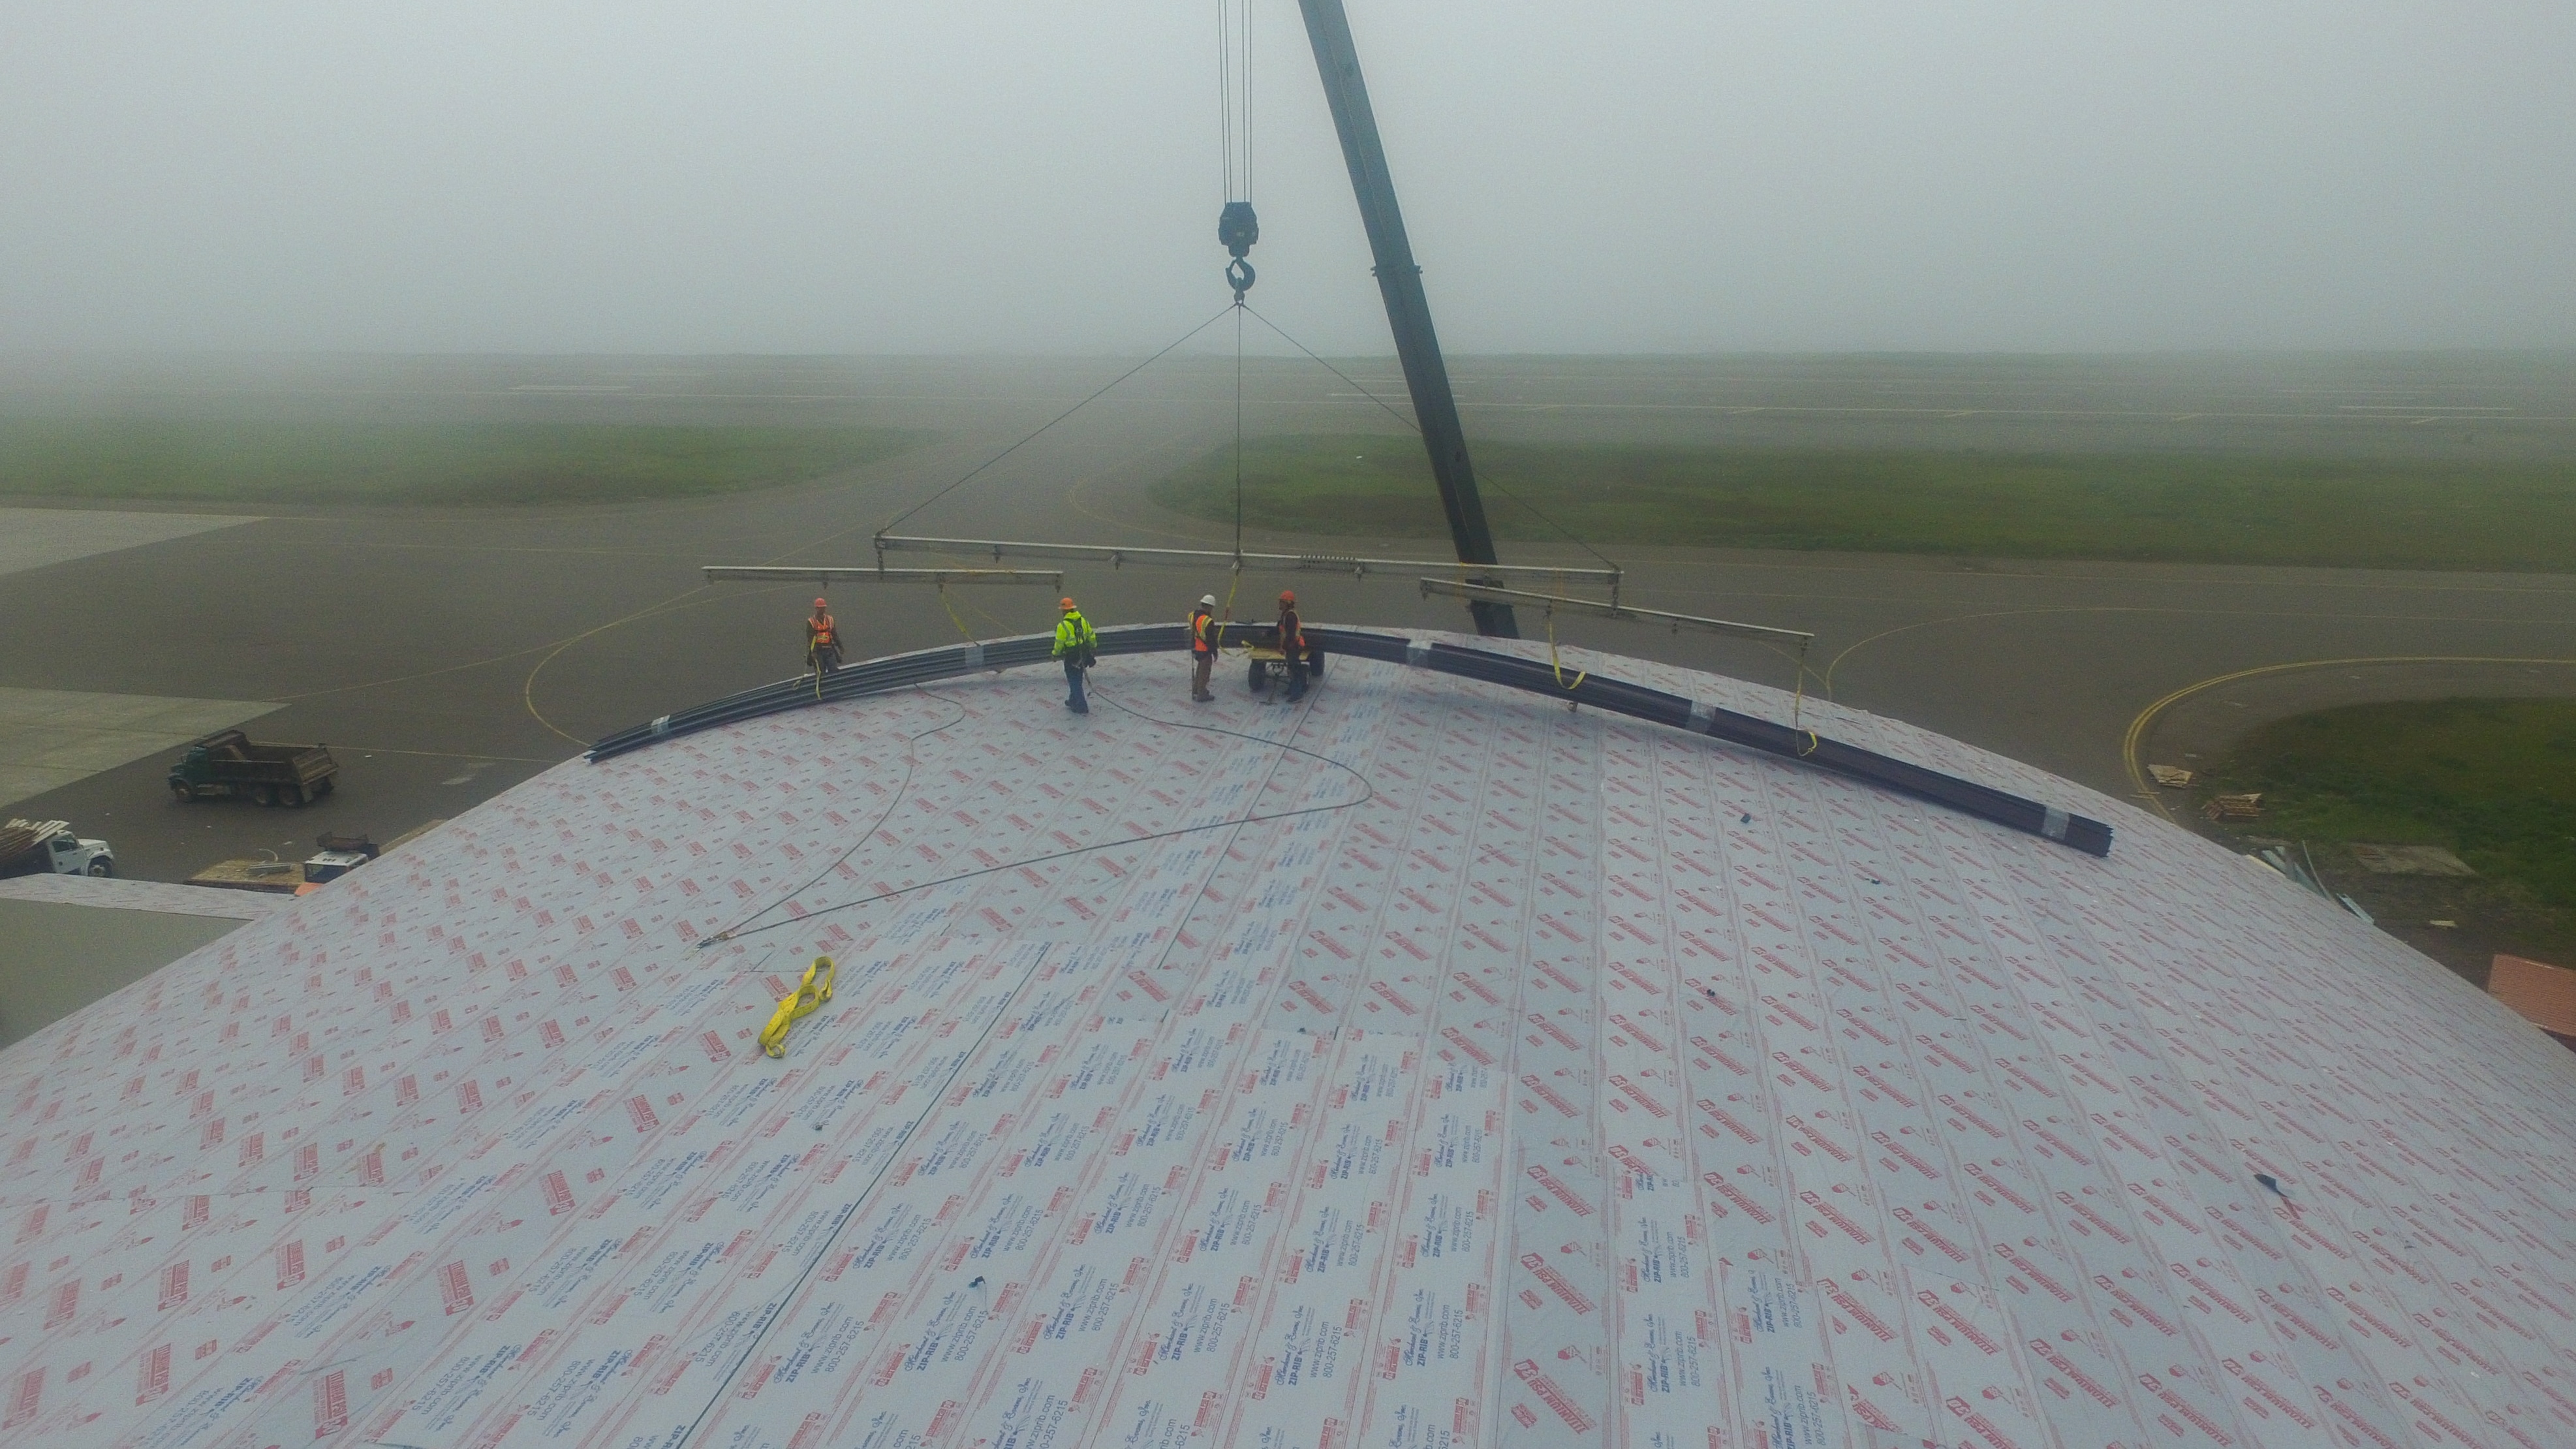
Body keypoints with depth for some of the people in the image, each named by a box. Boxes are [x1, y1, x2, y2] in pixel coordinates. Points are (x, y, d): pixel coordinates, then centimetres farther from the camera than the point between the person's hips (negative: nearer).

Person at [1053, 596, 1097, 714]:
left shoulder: (1063, 626, -20)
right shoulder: (1083, 621, -1)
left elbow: (1059, 644, -13)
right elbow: (1092, 637, 9)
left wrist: (1055, 654, 4)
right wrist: (1093, 647, 27)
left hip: (1071, 658, -6)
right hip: (1082, 656, 7)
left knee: (1074, 682, 4)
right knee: (1077, 680, 22)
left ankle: (1082, 707, 6)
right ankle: (1073, 701, 39)